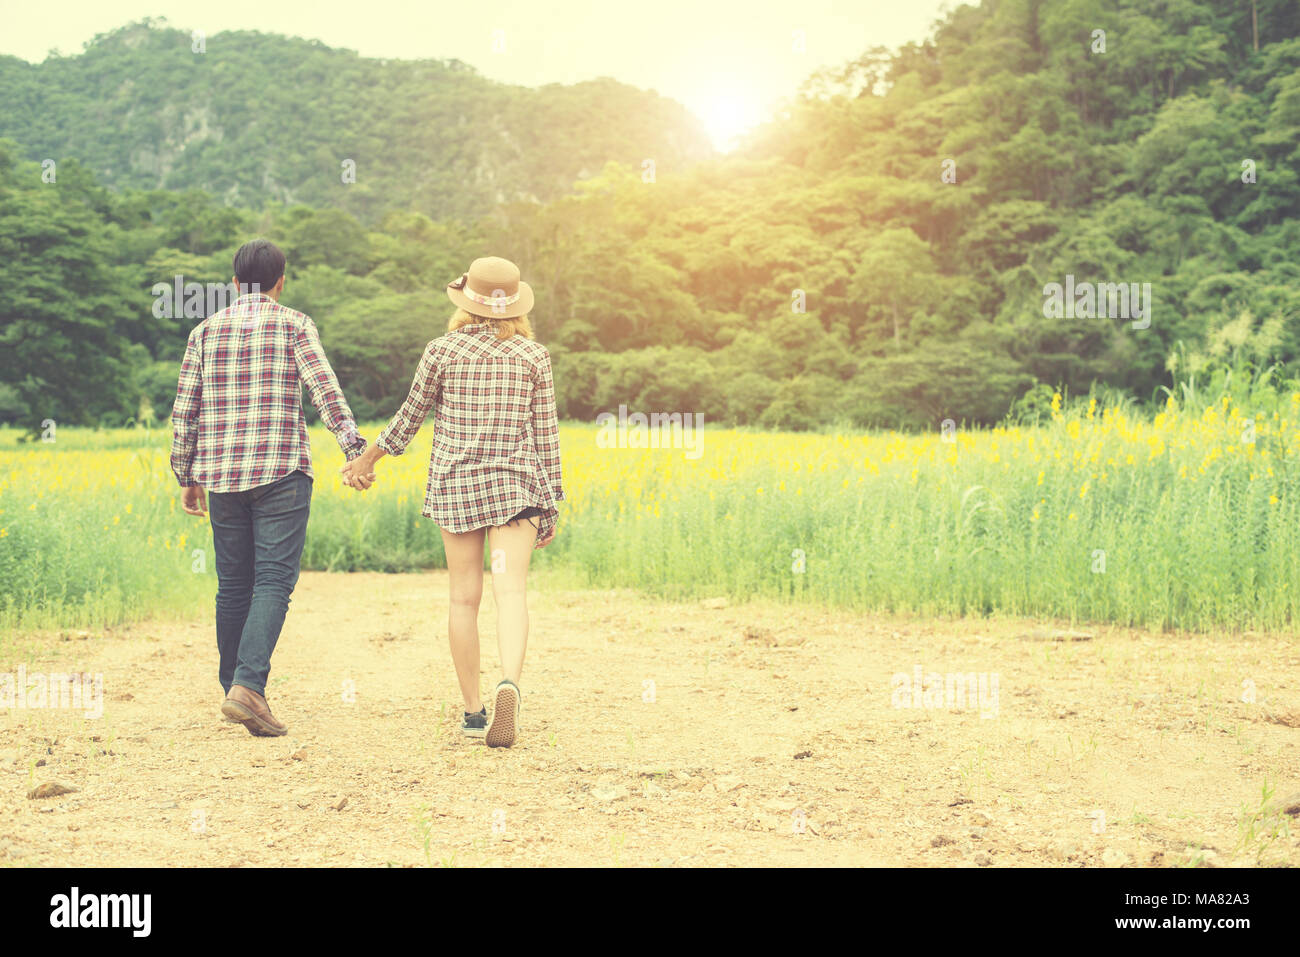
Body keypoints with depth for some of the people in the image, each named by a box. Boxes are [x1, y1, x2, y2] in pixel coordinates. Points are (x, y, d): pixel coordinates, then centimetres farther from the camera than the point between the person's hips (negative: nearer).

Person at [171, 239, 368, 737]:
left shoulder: (206, 331, 12)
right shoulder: (294, 326, 2)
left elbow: (184, 410, 11)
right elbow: (326, 392, -9)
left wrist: (187, 478, 18)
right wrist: (356, 450, -10)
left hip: (220, 473, 4)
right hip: (280, 471, -4)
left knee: (233, 586, 12)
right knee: (273, 582, -6)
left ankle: (234, 689, 19)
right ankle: (248, 685, -20)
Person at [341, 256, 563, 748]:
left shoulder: (444, 350, -2)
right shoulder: (534, 356, 2)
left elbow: (412, 414, 8)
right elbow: (545, 434, 4)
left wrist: (368, 458, 23)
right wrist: (550, 504, 10)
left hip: (455, 485, 0)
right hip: (515, 485, 0)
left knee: (464, 597, 8)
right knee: (511, 590, -8)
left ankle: (473, 709, 13)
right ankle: (509, 682, -33)